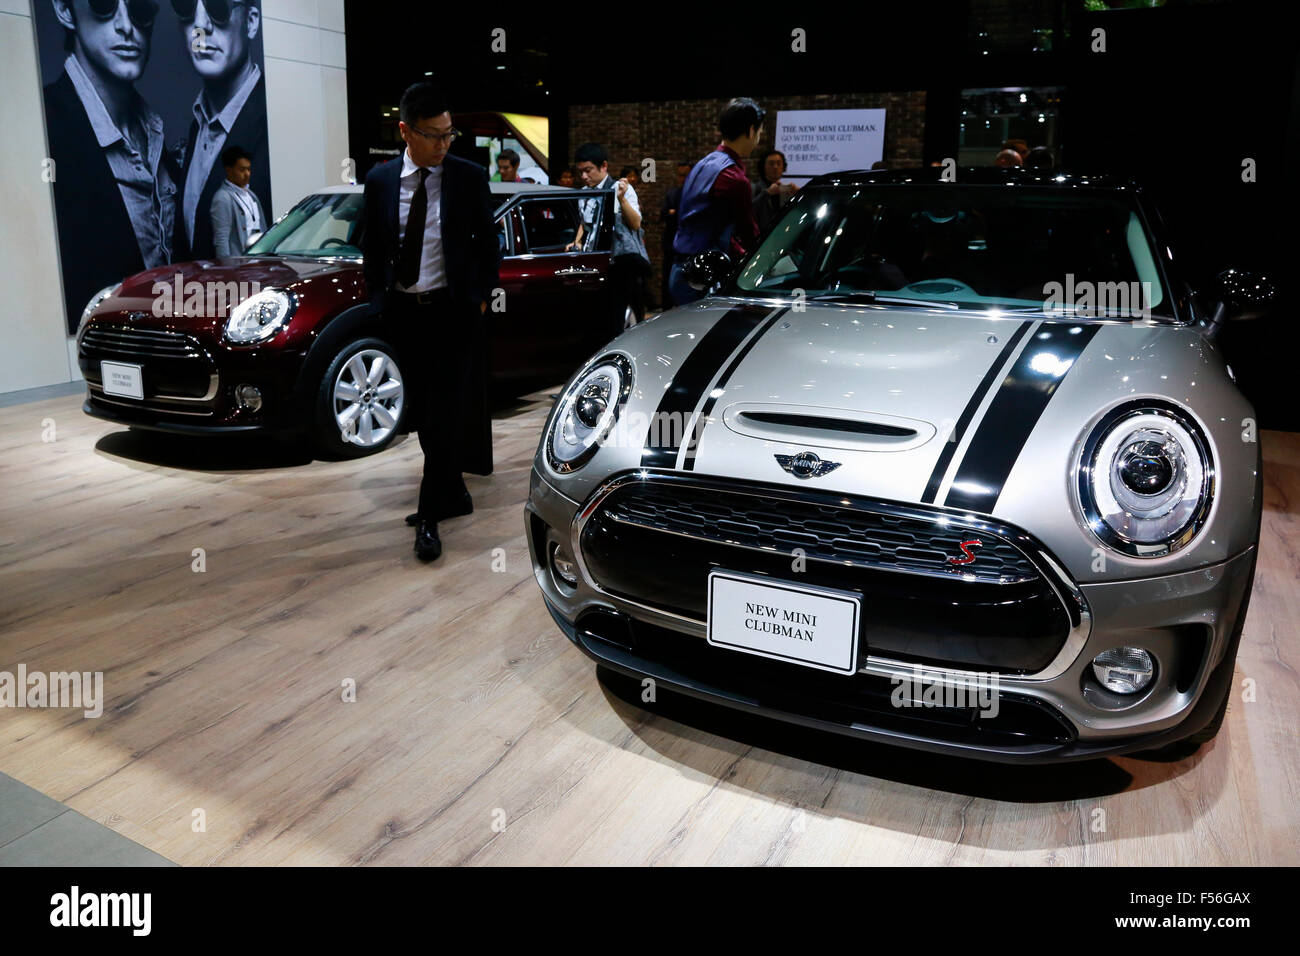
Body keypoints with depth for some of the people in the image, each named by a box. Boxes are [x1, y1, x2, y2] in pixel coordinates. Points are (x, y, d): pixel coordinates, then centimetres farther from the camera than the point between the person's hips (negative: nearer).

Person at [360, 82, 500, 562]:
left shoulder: (469, 177, -2)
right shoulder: (380, 180, 4)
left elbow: (488, 242, 4)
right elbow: (371, 246, 11)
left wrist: (481, 297, 0)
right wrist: (379, 299, 5)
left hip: (454, 310, -3)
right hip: (403, 311, 3)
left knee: (445, 412, -7)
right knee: (424, 412, 10)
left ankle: (430, 516, -3)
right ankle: (454, 493, 27)